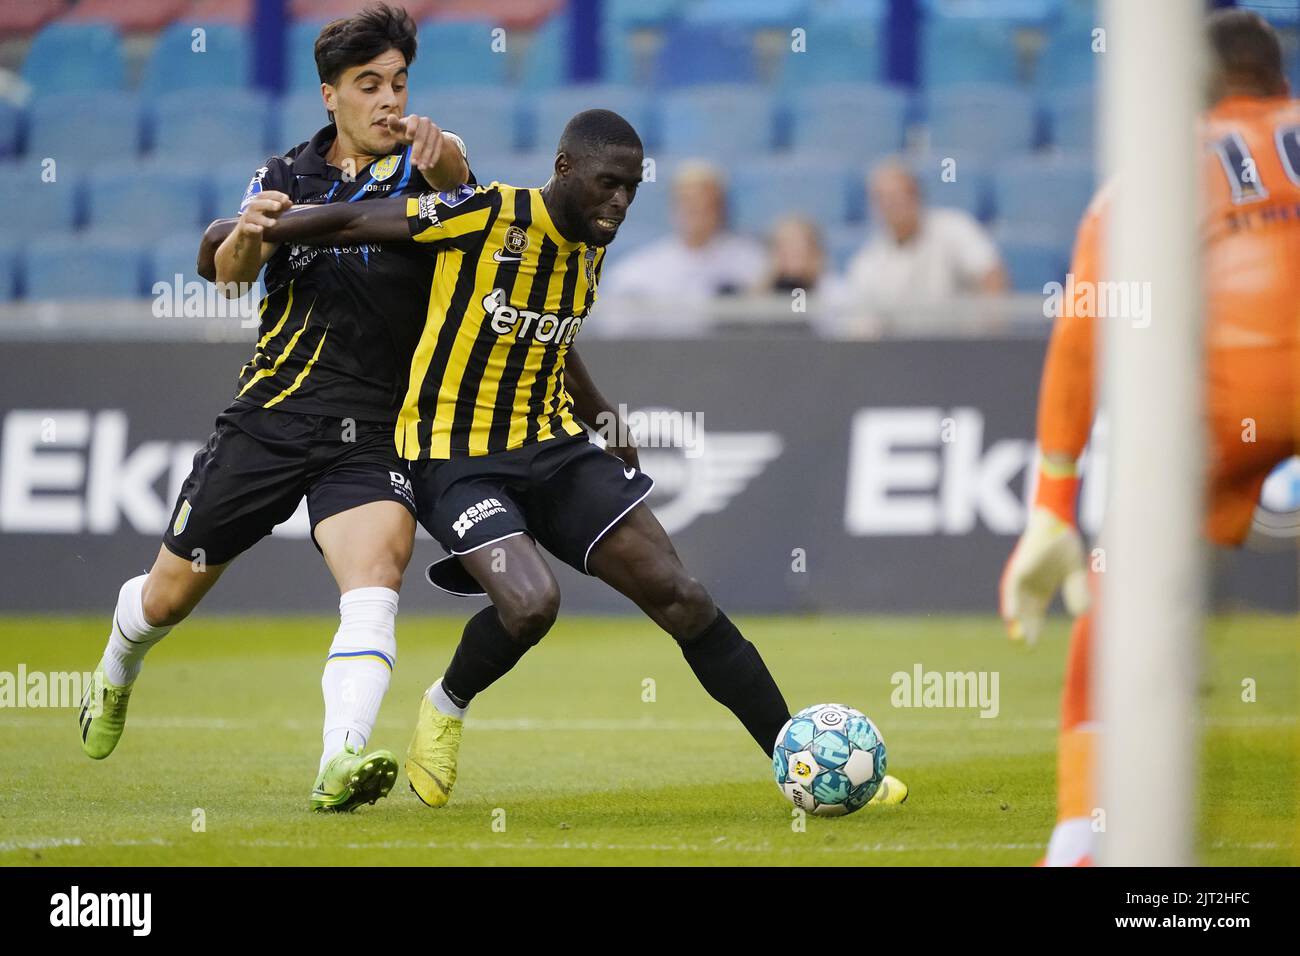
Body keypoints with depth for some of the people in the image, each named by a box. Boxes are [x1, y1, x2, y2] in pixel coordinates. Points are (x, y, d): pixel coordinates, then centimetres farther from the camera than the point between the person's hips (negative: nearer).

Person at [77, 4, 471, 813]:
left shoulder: (415, 166, -2)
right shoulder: (288, 176, 5)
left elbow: (454, 170, -27)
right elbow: (231, 273, -9)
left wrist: (437, 147, -52)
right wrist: (245, 235, -33)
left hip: (371, 432, -2)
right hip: (271, 413, 2)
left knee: (377, 580, -28)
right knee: (170, 595, 13)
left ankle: (341, 764, -40)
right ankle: (117, 672, 46)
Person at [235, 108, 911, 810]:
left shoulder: (589, 250, 6)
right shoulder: (490, 215, -17)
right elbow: (353, 223, -11)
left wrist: (601, 413, 21)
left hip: (552, 448, 7)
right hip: (455, 457, -7)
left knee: (677, 593, -4)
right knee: (531, 602, -30)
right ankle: (445, 709, 3)